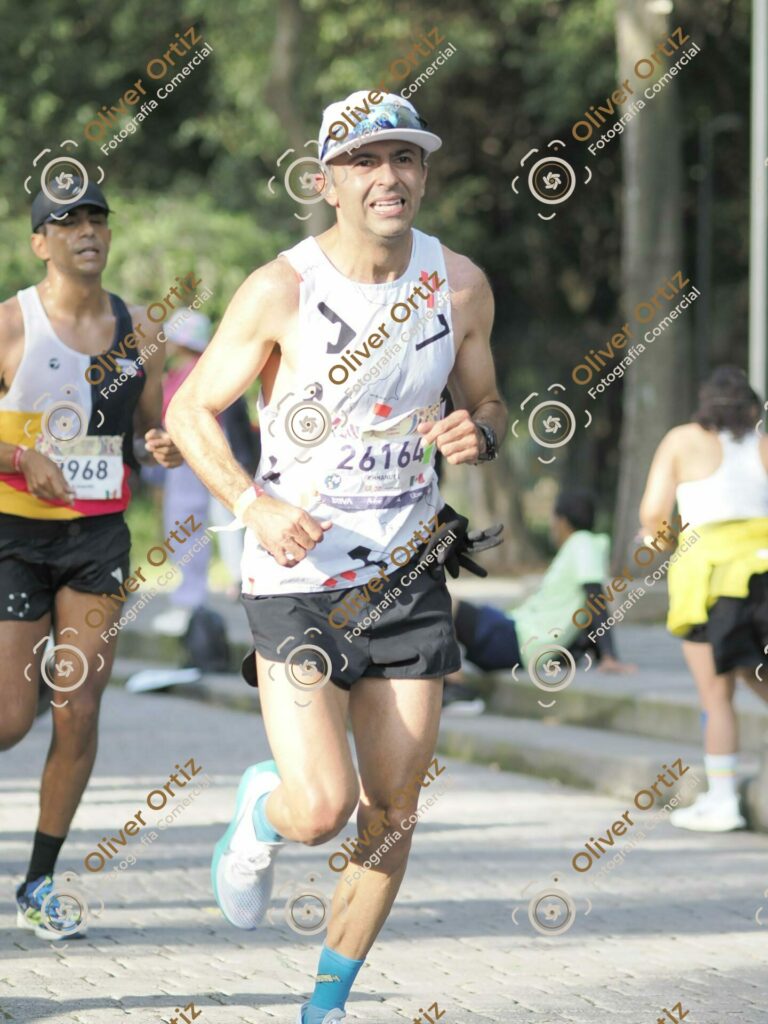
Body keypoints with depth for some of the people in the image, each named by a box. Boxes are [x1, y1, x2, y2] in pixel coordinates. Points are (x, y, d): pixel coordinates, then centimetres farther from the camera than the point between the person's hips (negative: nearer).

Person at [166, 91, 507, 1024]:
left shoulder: (460, 285, 0)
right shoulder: (280, 290, -12)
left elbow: (487, 405, 14)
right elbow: (189, 409, -3)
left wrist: (479, 434, -10)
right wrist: (254, 505, -19)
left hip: (408, 575, 4)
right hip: (295, 574, -4)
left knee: (391, 812, 5)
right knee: (321, 808, -16)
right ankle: (259, 810, 22)